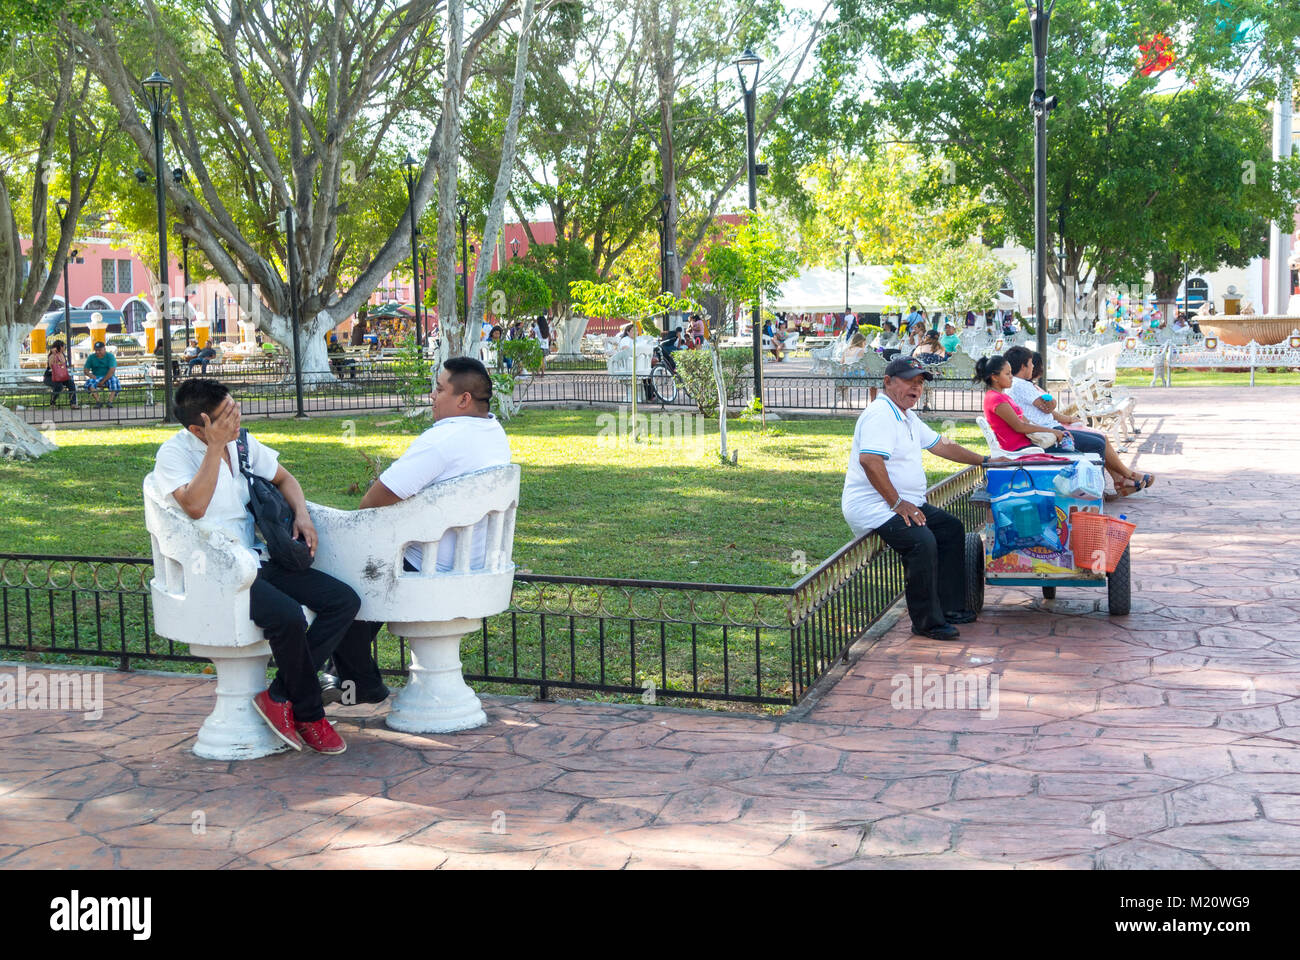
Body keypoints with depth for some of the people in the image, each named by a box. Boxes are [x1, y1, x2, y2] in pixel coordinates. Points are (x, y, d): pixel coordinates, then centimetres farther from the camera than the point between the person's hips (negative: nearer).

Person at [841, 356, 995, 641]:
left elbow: (941, 446, 26)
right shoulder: (880, 414, -17)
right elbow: (869, 460, -29)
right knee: (922, 541, -28)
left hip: (904, 502, 11)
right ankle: (927, 622, -16)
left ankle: (950, 608, 13)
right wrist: (897, 503, -25)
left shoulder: (906, 416, 17)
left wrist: (985, 461, 25)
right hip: (872, 506, -11)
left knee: (951, 528, 11)